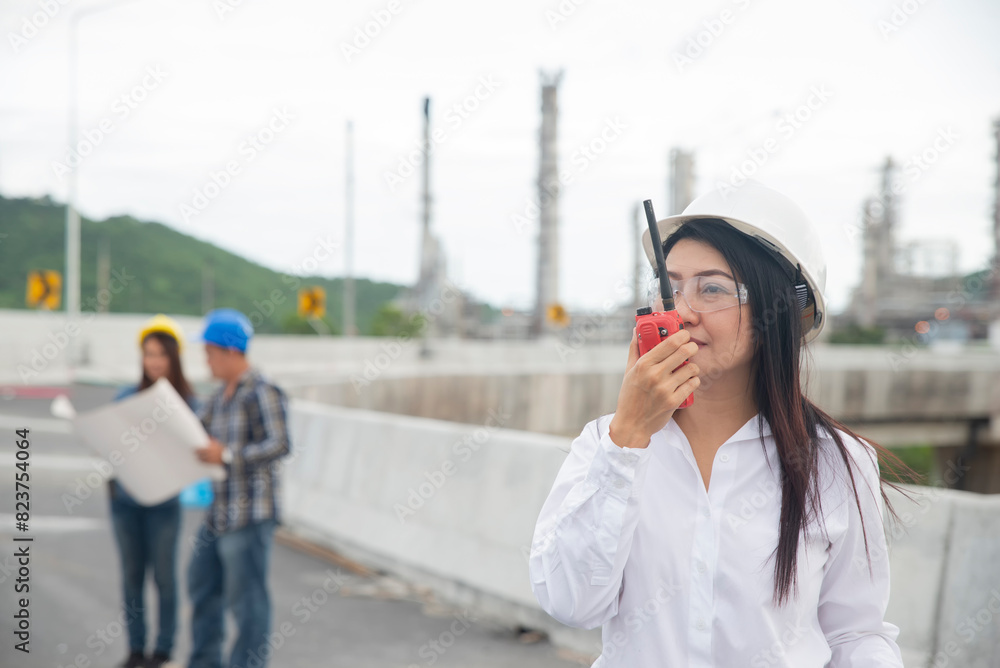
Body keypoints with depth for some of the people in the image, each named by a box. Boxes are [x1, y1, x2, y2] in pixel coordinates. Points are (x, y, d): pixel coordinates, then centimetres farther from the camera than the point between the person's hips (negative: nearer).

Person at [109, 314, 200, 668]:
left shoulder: (188, 402, -4)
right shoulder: (126, 396, 4)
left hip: (163, 500, -3)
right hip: (124, 496, 3)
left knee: (163, 575, 4)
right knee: (131, 575, 9)